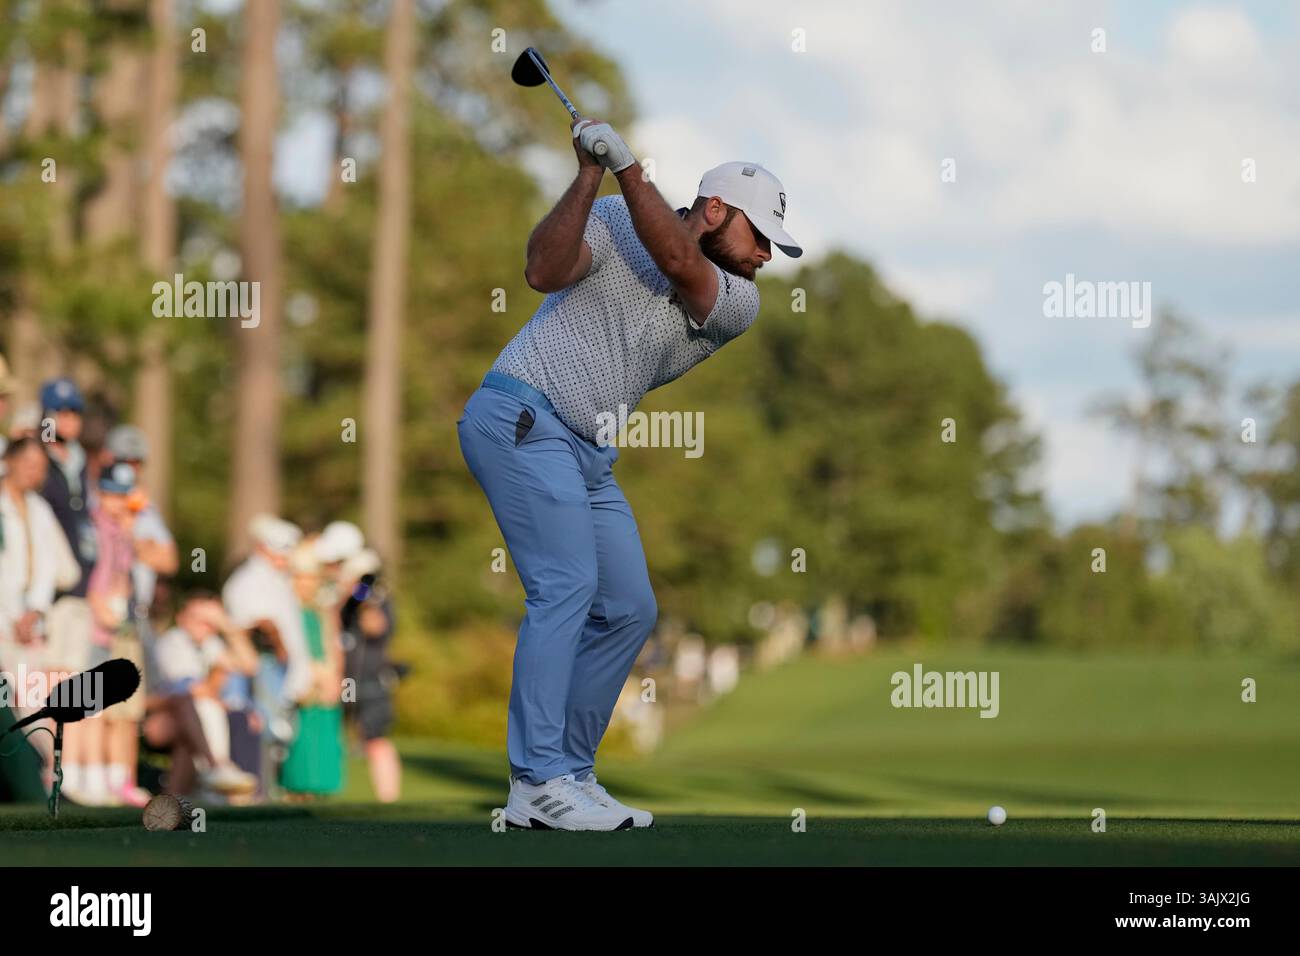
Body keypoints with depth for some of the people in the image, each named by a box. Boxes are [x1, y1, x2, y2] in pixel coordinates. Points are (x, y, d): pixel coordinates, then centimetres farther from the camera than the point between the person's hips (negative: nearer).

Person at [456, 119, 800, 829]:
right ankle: (540, 783, -22)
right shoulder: (612, 220, -2)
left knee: (629, 609, 4)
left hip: (587, 453, 7)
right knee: (566, 585, -19)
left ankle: (566, 773, 10)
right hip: (520, 418, -7)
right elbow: (544, 271, -18)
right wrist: (590, 177, -28)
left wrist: (626, 166, -22)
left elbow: (678, 262, -15)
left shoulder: (738, 304, 5)